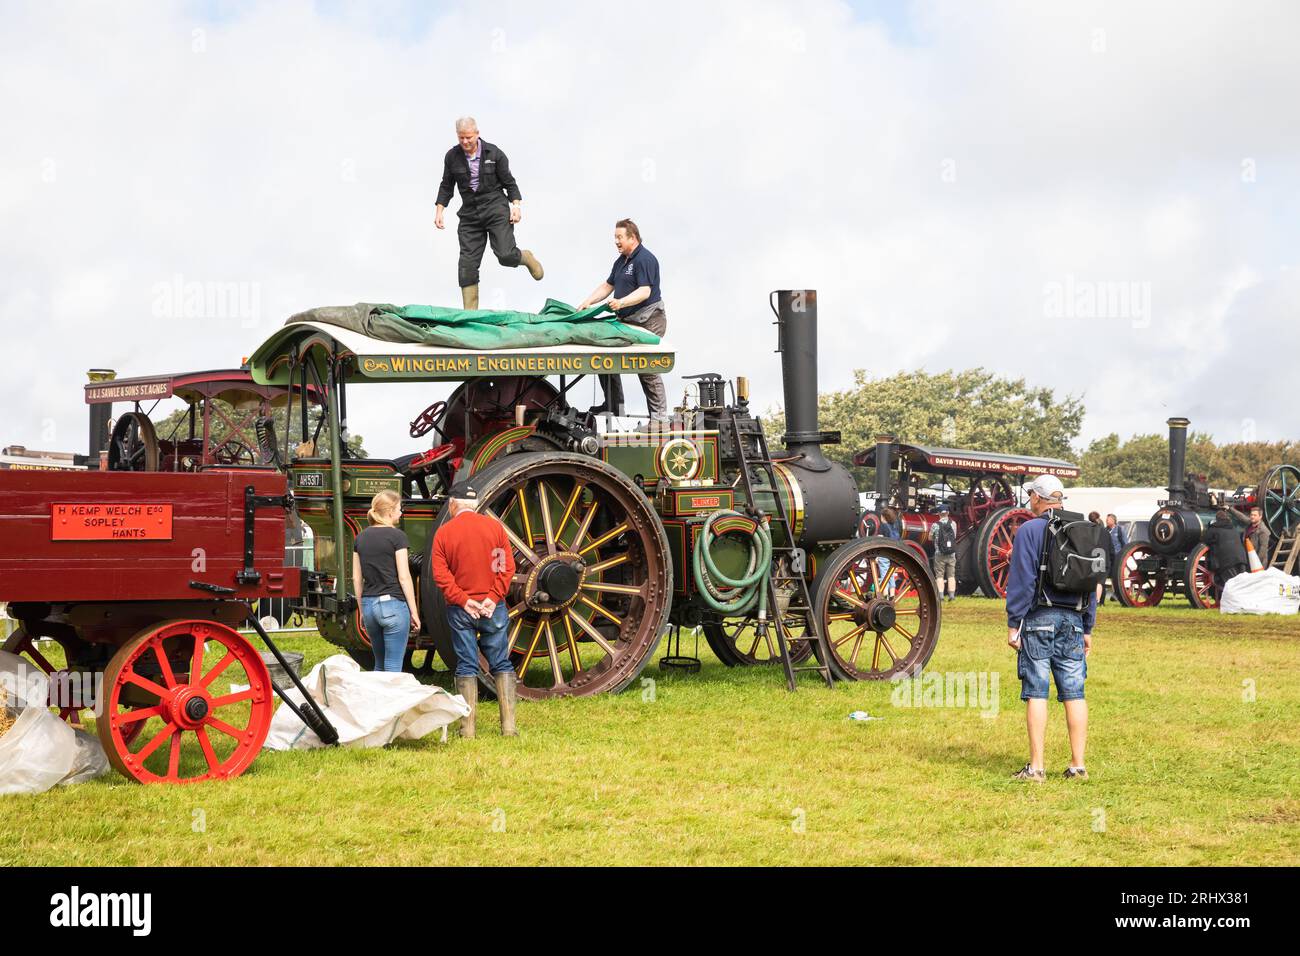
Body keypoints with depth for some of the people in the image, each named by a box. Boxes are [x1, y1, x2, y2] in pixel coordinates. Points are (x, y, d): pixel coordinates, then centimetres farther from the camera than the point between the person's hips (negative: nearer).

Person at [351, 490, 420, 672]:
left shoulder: (361, 538, 9)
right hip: (393, 603, -6)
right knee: (393, 667, -2)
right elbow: (404, 577, -10)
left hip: (369, 604, 6)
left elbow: (357, 578, 11)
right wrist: (414, 612, -5)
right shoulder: (397, 536, -8)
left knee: (379, 664, 17)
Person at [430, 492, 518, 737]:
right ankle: (509, 725, 1)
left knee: (466, 667, 5)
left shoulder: (443, 533, -1)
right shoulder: (494, 526, 1)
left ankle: (468, 727, 4)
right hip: (493, 607, 0)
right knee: (501, 664, 6)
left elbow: (440, 574, -8)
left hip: (459, 609, 0)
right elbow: (507, 566, -5)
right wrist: (493, 597, -8)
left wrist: (462, 600, -10)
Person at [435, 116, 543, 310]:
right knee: (467, 262, -7)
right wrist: (439, 210, 6)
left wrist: (516, 205, -10)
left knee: (505, 255, -17)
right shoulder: (452, 157, 2)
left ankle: (526, 258, 22)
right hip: (469, 213, 2)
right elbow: (446, 186, 14)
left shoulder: (494, 153, -4)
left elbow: (509, 182, 2)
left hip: (496, 209, -2)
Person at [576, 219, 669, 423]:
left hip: (648, 321, -10)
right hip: (627, 320, 10)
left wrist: (621, 302, -37)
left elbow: (645, 291, -24)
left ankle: (659, 418, -7)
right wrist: (587, 303, 11)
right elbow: (607, 285, 24)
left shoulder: (645, 259, -14)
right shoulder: (621, 261, 18)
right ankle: (613, 407, 19)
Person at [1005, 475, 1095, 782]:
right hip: (1073, 619, 5)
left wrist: (1013, 624, -7)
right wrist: (1088, 628, 19)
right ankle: (1078, 765, 7)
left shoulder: (1028, 531, -5)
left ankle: (1036, 767, -5)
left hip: (1039, 618, -5)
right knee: (1074, 693, 6)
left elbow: (1021, 581, -10)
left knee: (1036, 692, -4)